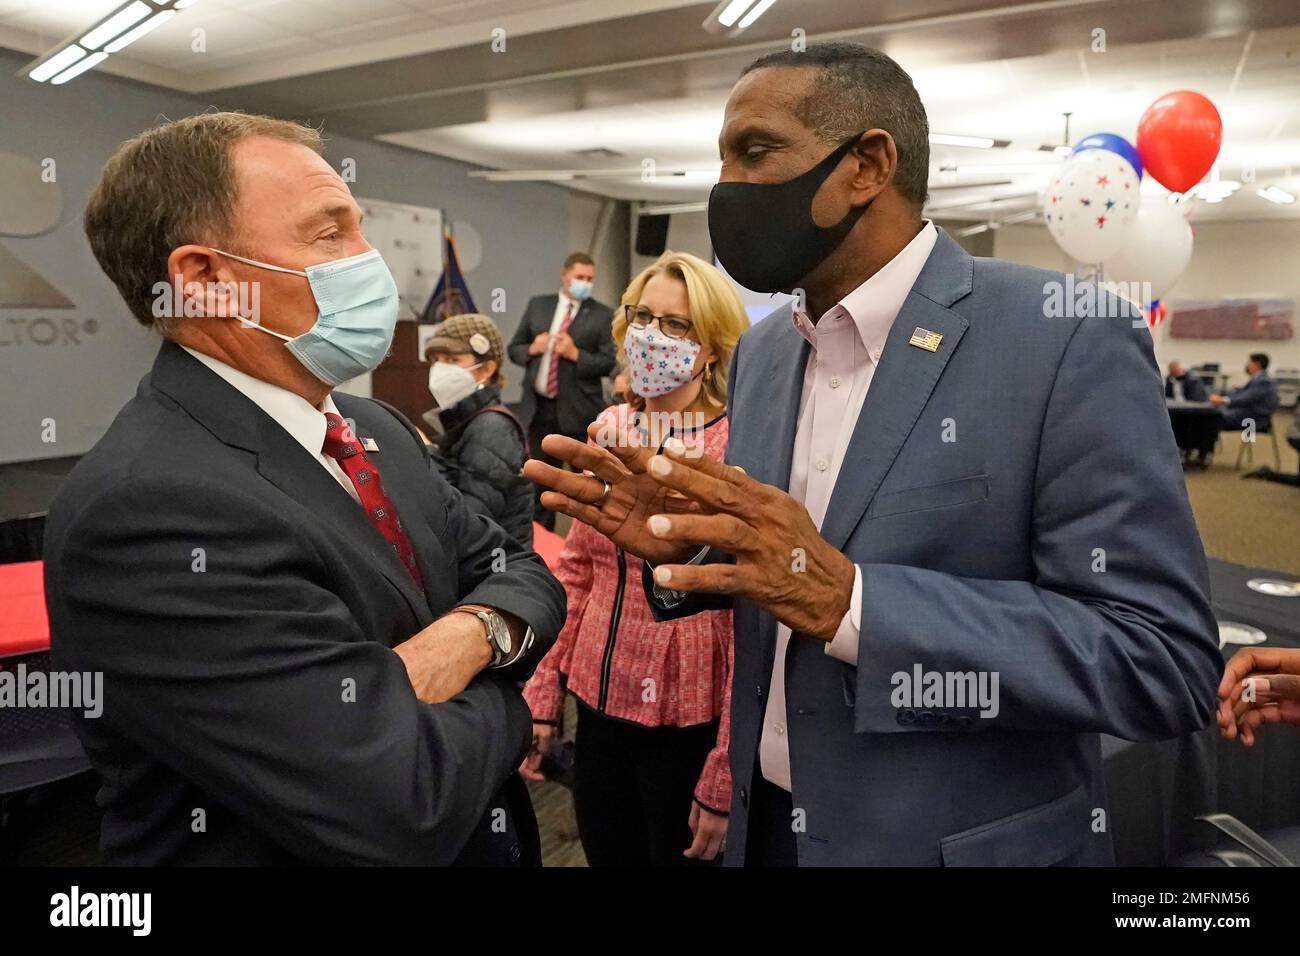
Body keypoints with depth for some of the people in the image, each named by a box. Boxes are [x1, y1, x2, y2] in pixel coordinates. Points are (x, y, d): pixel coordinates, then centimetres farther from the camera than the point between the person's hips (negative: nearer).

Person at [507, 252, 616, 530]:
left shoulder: (602, 315, -1)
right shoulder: (538, 305, 8)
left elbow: (608, 363, -6)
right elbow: (514, 348, 12)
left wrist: (576, 354, -18)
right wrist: (531, 349, -8)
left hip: (579, 411, -3)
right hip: (538, 408, 4)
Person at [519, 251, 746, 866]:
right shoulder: (609, 428, 2)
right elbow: (576, 574, 8)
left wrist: (724, 776, -13)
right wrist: (542, 695, 5)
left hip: (692, 724, -5)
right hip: (600, 706, 5)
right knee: (607, 855, 21)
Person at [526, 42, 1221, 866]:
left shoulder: (1069, 337, -18)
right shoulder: (760, 352, 2)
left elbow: (1163, 657, -21)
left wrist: (849, 598, -31)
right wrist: (682, 544, -12)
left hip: (962, 843, -5)